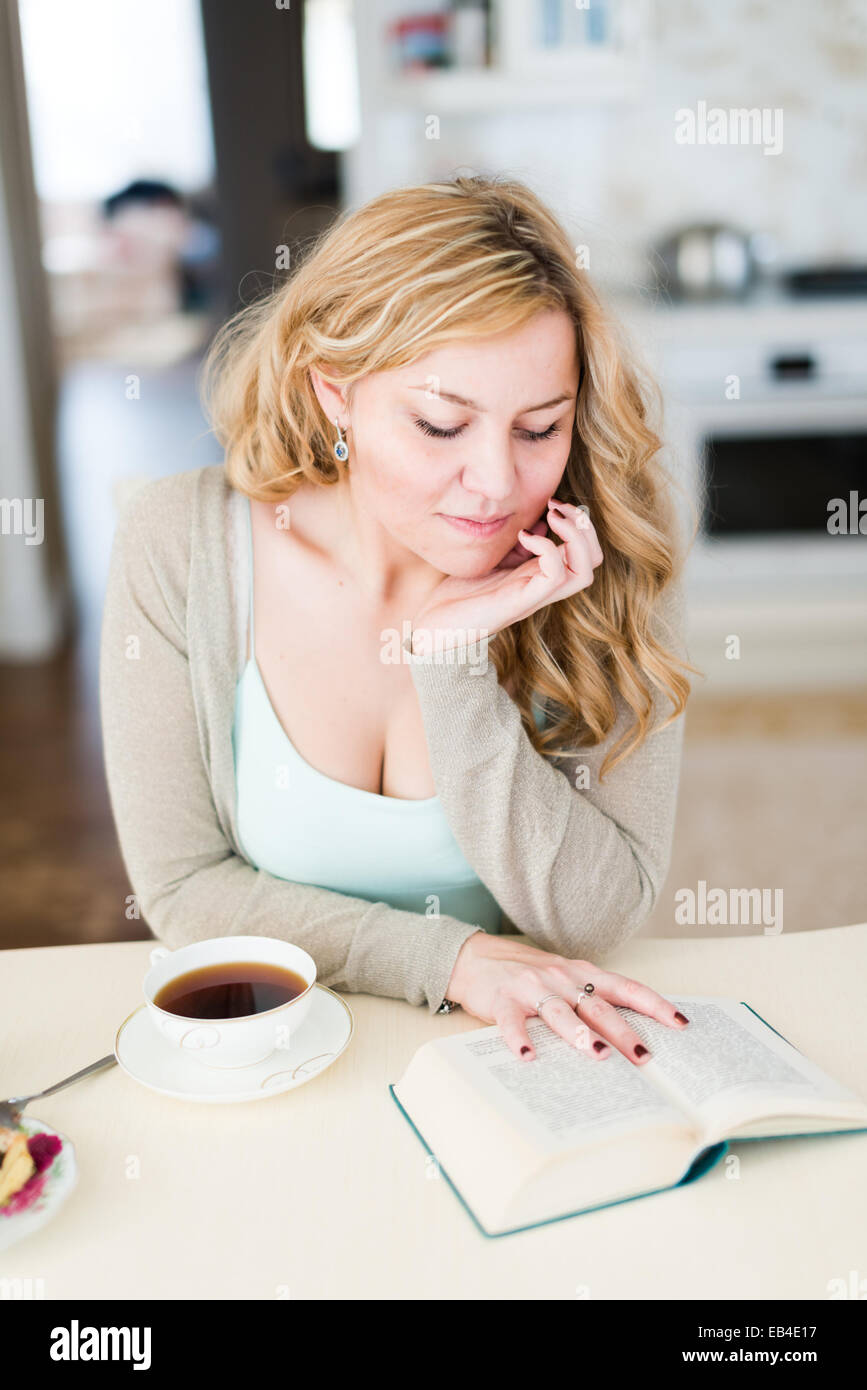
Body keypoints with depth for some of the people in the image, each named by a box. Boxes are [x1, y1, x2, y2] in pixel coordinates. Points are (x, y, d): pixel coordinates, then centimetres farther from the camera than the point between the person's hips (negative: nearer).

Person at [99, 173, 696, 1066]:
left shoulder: (613, 561, -14)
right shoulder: (181, 545, -14)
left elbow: (599, 923, -15)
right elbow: (183, 886, -8)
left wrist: (450, 657, -25)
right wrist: (454, 957, -19)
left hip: (521, 1067, 1)